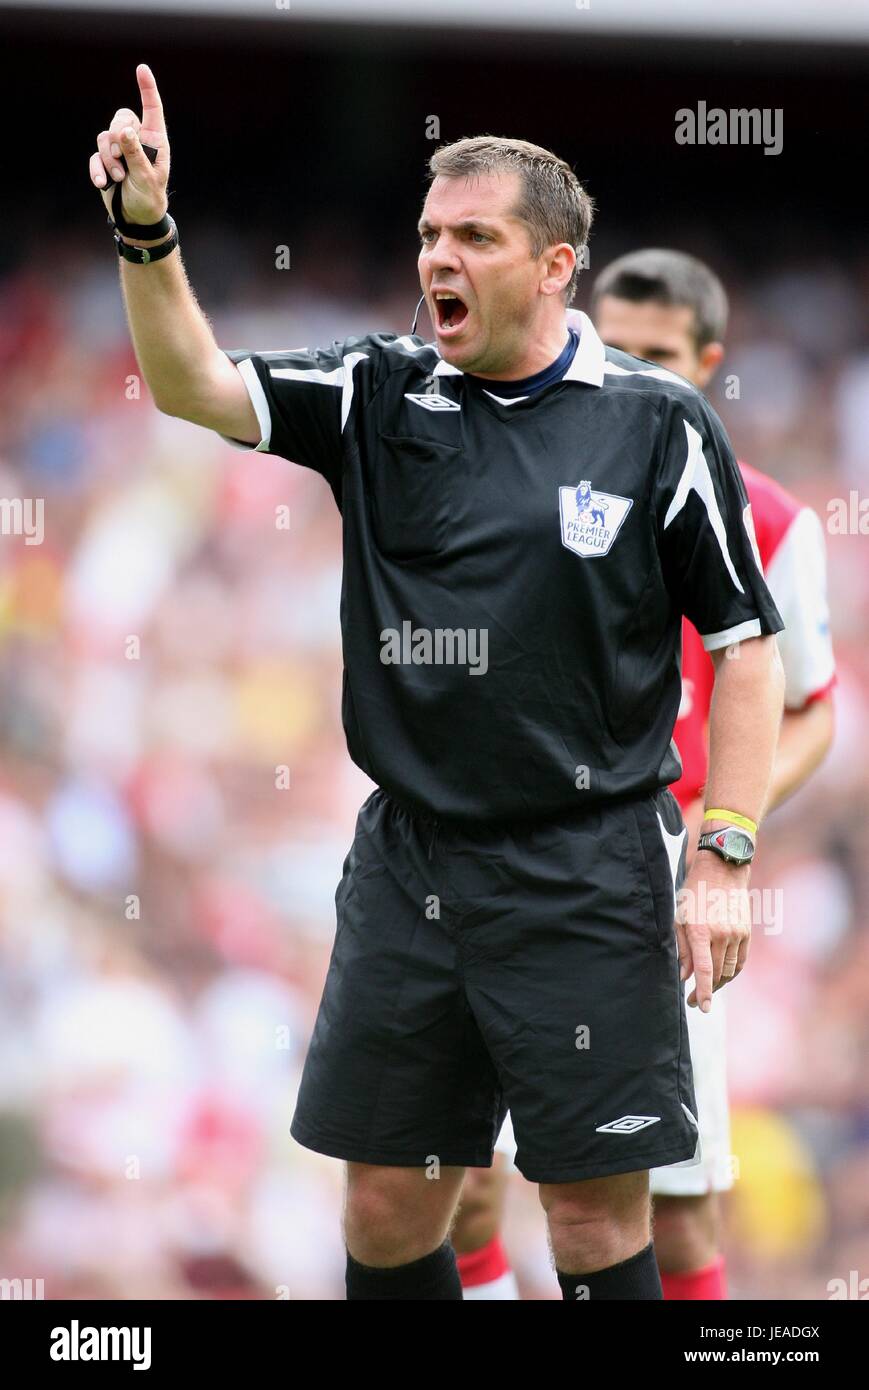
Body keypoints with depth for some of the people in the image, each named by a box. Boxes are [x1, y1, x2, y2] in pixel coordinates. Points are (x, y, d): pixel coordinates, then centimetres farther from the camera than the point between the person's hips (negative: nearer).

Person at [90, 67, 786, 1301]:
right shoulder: (383, 398, 6)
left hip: (586, 872, -4)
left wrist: (726, 860, -7)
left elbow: (744, 642, -1)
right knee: (387, 1209, 8)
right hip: (408, 864, 4)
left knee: (596, 1218, -1)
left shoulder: (657, 425, -3)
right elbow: (193, 386, -4)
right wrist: (147, 231, -20)